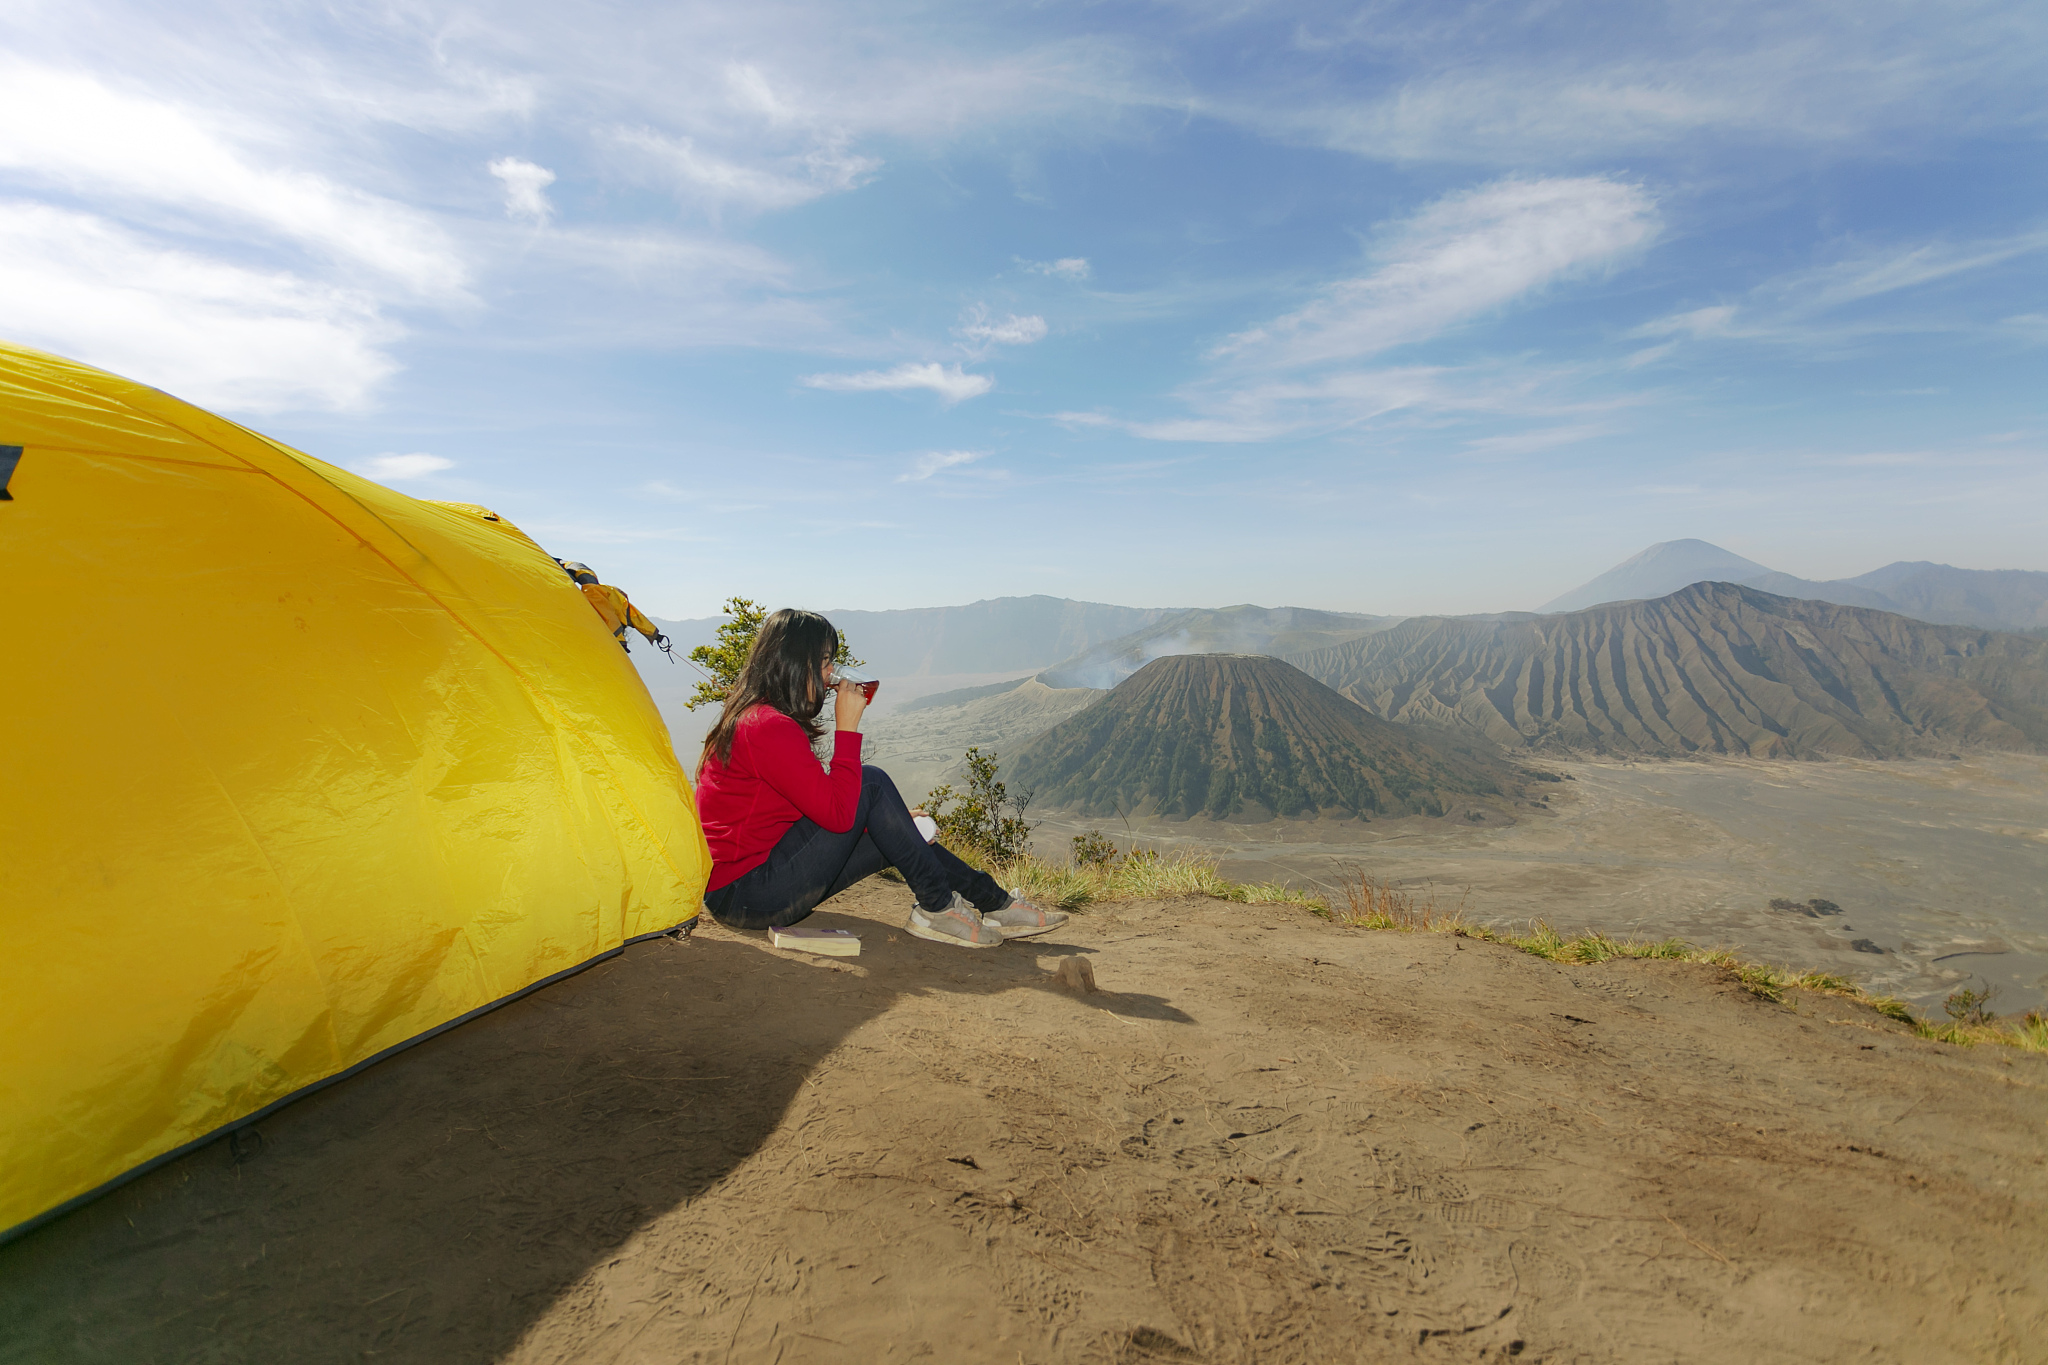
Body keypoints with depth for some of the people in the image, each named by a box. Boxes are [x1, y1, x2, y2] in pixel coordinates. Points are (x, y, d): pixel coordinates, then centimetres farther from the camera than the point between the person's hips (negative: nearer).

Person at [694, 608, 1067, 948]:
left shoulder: (753, 717, 13)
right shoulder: (769, 727, -21)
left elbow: (823, 802, 14)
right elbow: (838, 814, -25)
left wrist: (893, 819, 6)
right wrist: (847, 727, -19)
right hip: (748, 896, -10)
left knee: (889, 836, 7)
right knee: (872, 783, -15)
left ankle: (995, 903, 10)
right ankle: (936, 908, -6)